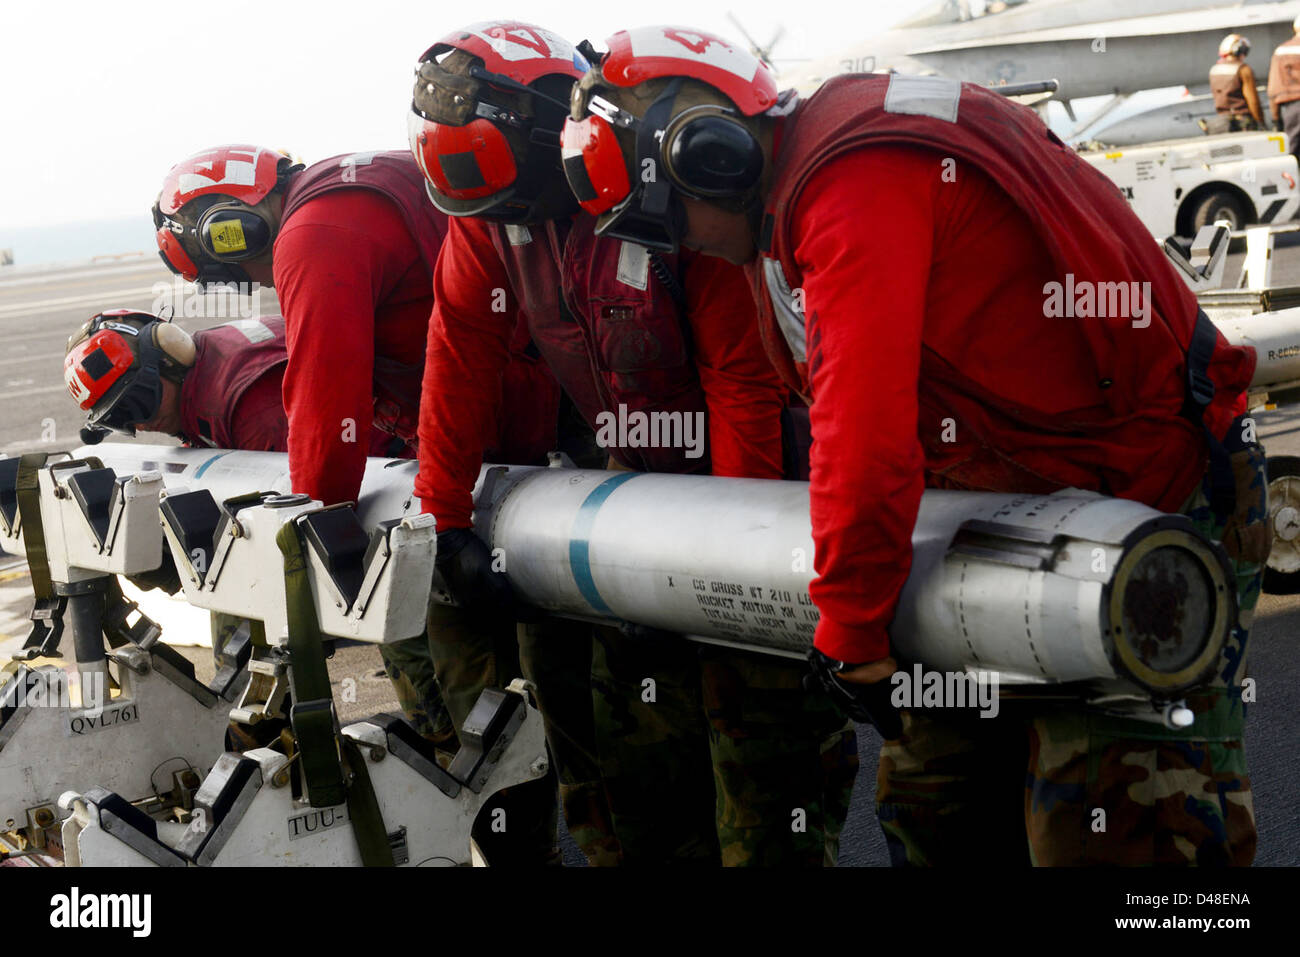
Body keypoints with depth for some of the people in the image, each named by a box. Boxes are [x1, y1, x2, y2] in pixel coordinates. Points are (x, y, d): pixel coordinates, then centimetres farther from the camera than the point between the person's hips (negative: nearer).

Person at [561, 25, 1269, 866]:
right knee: (934, 796, 15)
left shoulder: (856, 184, -24)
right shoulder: (799, 187, 8)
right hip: (1018, 505, 10)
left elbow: (865, 435, -29)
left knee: (1098, 829, -8)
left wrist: (850, 639, -19)